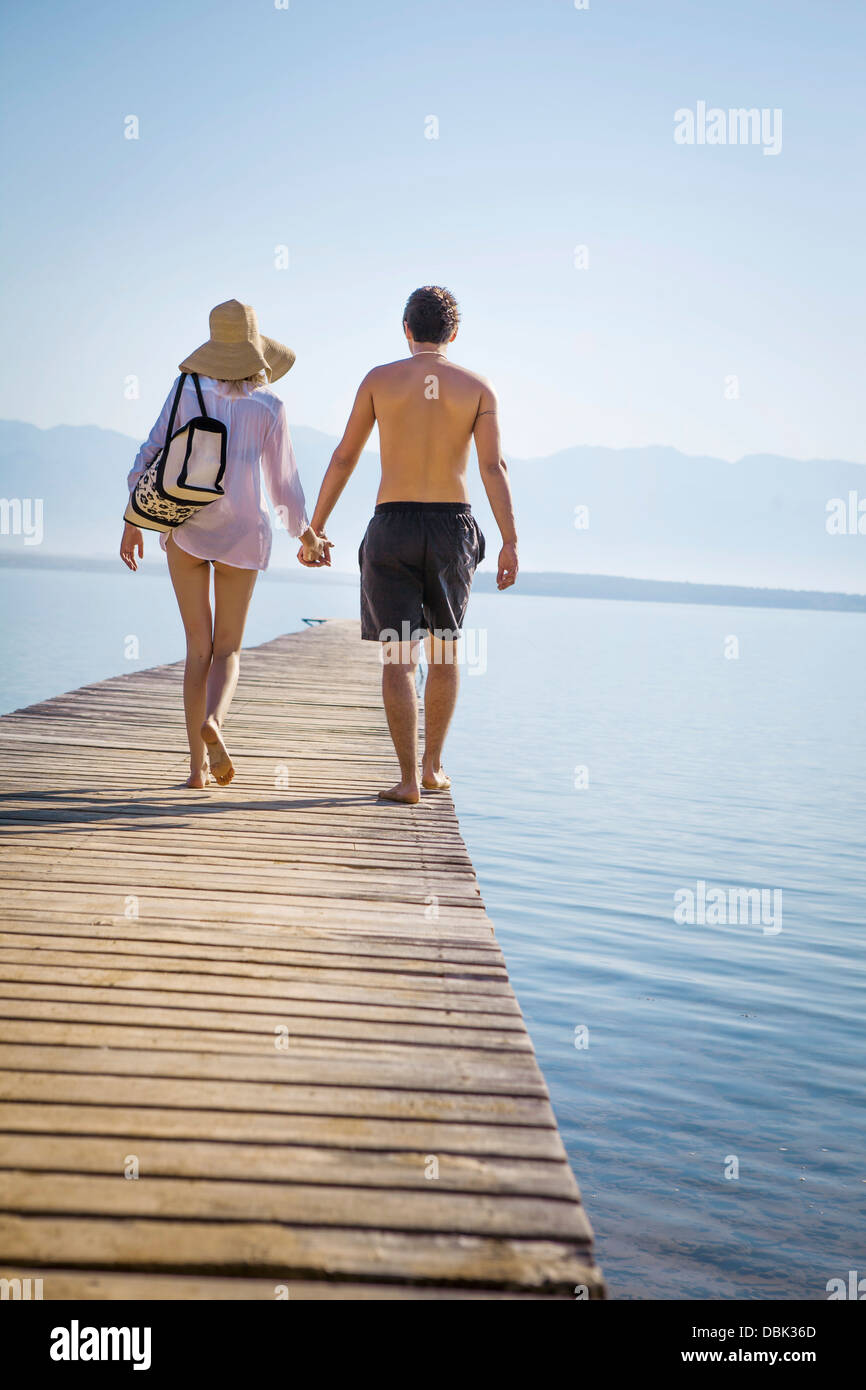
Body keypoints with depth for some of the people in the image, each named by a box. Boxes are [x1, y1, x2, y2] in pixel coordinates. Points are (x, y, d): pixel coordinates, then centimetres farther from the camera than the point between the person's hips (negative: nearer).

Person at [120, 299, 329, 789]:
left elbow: (151, 455, 0)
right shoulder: (269, 404, -1)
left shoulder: (187, 390, 2)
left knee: (199, 647, 7)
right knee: (228, 648, 9)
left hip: (184, 525, 1)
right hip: (242, 528, -1)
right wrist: (307, 535, 20)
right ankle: (213, 720, -23)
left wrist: (133, 522, 7)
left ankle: (198, 764, 0)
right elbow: (284, 482, 4)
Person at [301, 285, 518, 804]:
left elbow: (343, 458, 2)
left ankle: (410, 780, -7)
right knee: (444, 649, 17)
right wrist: (510, 543, -7)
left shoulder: (379, 380, 2)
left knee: (399, 656, -1)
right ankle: (432, 767, 23)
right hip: (452, 528, 1)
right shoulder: (478, 387, 3)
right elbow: (494, 466, -6)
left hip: (392, 528, -1)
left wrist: (315, 529, 8)